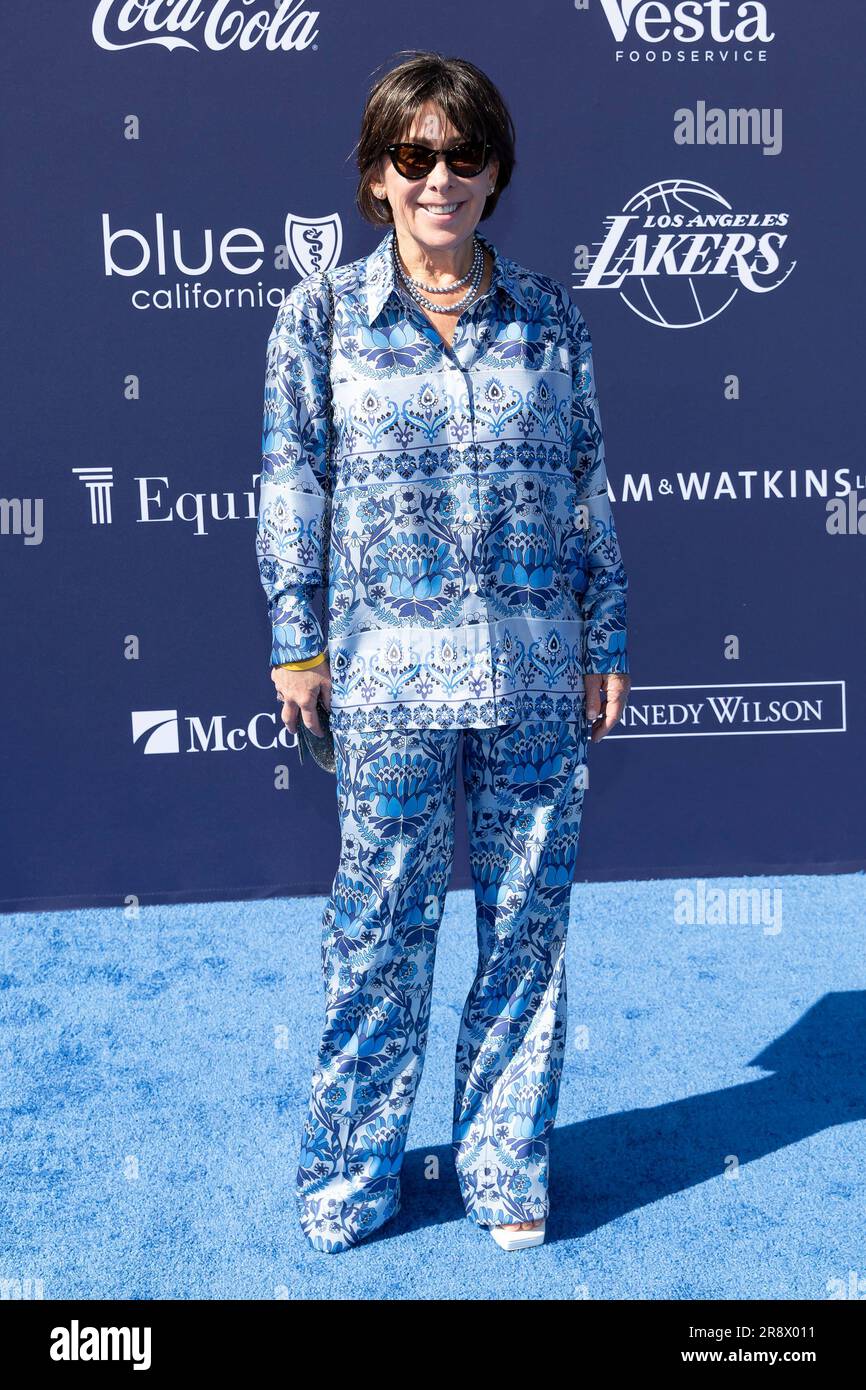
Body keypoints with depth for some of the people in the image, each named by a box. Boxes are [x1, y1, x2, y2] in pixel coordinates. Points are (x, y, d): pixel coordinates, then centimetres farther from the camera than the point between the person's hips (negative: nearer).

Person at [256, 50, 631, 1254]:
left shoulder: (549, 316, 6)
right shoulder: (322, 313, 3)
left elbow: (591, 489, 9)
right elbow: (293, 485, 3)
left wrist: (607, 640, 7)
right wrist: (296, 641, 0)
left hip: (539, 669, 2)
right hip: (390, 668, -2)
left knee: (529, 922, 9)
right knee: (380, 928, 6)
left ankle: (508, 1168, 29)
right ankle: (350, 1176, 27)